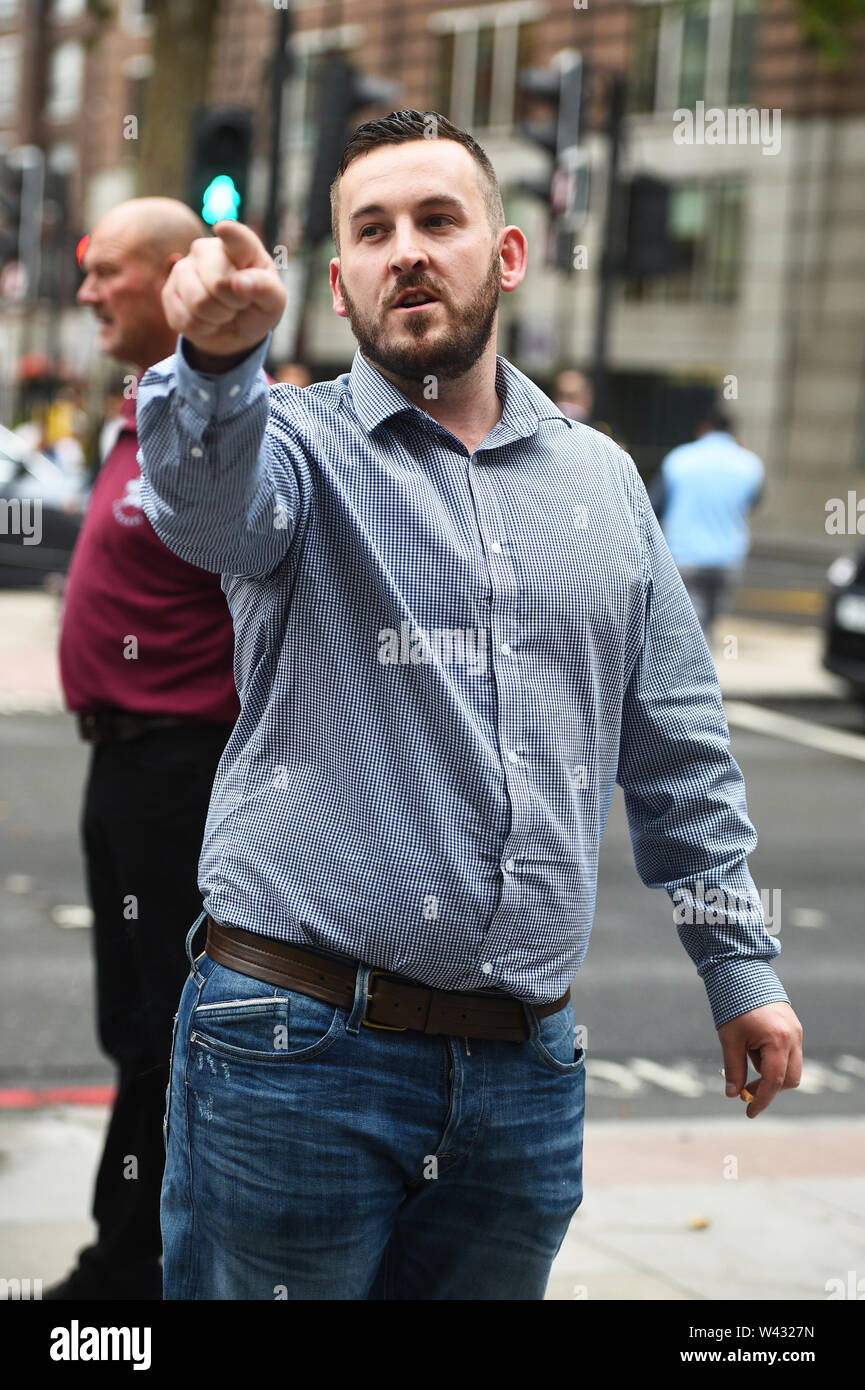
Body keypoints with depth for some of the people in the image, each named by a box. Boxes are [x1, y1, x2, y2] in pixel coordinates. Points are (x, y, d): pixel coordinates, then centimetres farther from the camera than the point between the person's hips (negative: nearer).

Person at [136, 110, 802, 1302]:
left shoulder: (601, 479, 12)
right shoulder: (297, 444, 0)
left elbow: (679, 750, 17)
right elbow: (212, 504, -26)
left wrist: (741, 967, 14)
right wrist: (217, 359, -47)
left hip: (527, 1067, 4)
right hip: (297, 1044, -3)